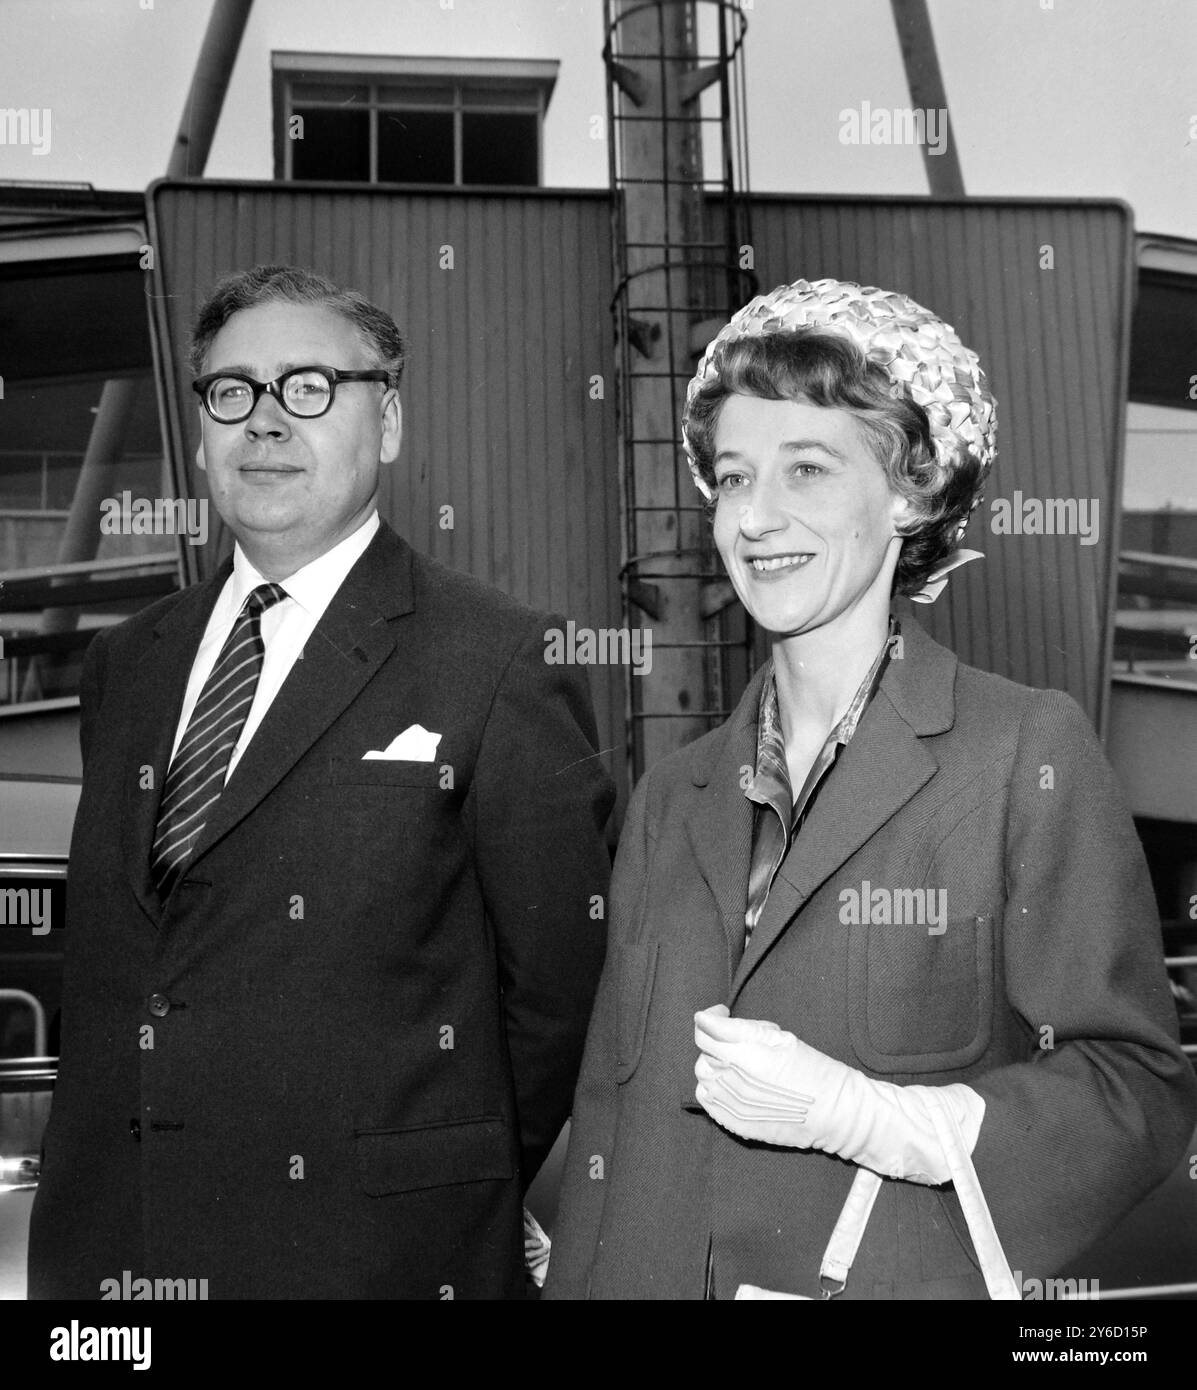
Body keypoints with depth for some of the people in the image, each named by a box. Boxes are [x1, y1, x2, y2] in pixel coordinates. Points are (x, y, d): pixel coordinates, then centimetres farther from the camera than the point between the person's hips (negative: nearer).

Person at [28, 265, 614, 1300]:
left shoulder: (501, 664, -11)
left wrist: (457, 1203, -1)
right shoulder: (124, 666, 8)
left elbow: (560, 983, -9)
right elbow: (103, 968, 11)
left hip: (369, 1252, -5)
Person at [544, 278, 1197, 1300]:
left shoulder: (1029, 752, -9)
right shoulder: (672, 800, 5)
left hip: (907, 1276, -4)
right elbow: (611, 1116, 6)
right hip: (655, 1271, 4)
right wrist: (575, 1278, -2)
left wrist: (850, 1113, -20)